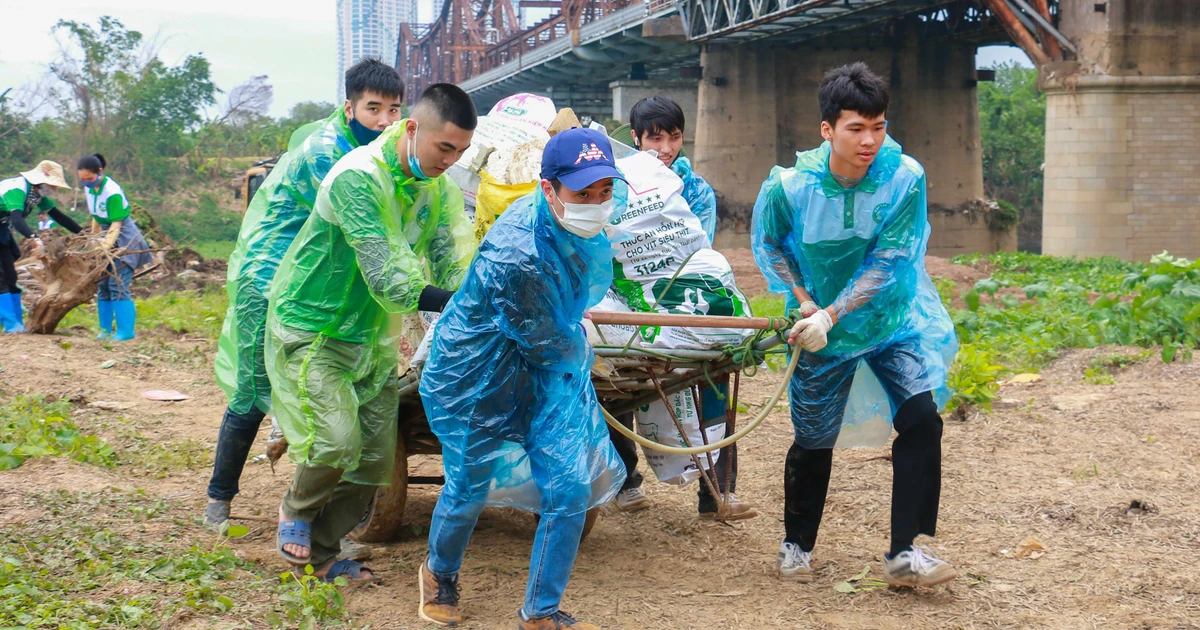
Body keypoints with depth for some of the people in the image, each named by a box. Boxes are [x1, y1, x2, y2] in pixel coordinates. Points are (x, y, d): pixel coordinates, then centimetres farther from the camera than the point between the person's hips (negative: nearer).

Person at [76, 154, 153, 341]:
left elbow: (116, 224, -25)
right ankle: (106, 329, 12)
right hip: (107, 238, 8)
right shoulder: (89, 189, -1)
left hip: (125, 240, -8)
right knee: (103, 285, 6)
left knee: (118, 285, -14)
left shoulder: (112, 192, -24)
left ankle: (126, 331, -12)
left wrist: (105, 247, -32)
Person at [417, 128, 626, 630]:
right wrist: (581, 356, -2)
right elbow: (549, 344, -22)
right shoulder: (519, 257, -38)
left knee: (570, 490, -1)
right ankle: (440, 573, 47)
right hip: (479, 375, -7)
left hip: (551, 366, 7)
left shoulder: (578, 224, -13)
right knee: (469, 488, 13)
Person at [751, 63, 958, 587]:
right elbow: (767, 243, 0)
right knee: (813, 441, 9)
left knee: (921, 418, -15)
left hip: (892, 321, 1)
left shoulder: (905, 178, -21)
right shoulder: (790, 185, -20)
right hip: (822, 330, 0)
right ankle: (796, 545, 34)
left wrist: (830, 315, -26)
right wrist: (803, 302, -11)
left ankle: (904, 553, -5)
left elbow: (886, 265, -20)